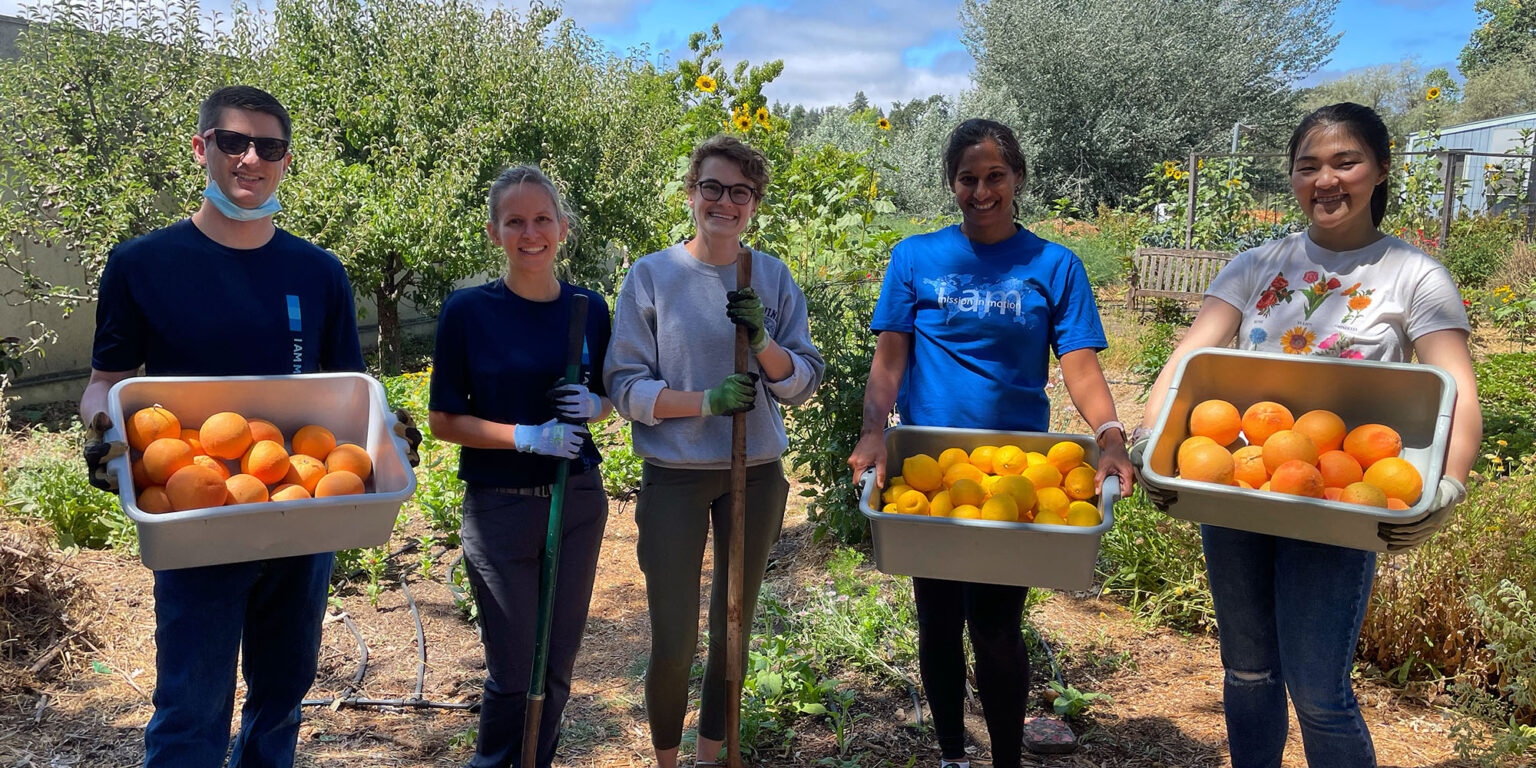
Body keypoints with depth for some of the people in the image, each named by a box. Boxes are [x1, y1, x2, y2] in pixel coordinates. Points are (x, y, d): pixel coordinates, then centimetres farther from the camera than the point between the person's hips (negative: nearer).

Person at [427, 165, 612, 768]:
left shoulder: (590, 308, 1)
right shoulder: (468, 310, -8)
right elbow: (443, 421, -6)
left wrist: (591, 404, -11)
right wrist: (525, 435, -20)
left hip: (578, 501, 3)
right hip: (500, 508, -3)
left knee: (558, 665, 13)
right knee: (513, 672, 6)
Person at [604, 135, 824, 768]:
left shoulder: (773, 277, 1)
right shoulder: (651, 275, -6)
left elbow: (803, 382, 0)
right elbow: (625, 385, -7)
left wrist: (762, 341, -19)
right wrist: (705, 400, -21)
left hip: (757, 476, 3)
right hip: (675, 477, -2)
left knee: (734, 630, 16)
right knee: (672, 642, 2)